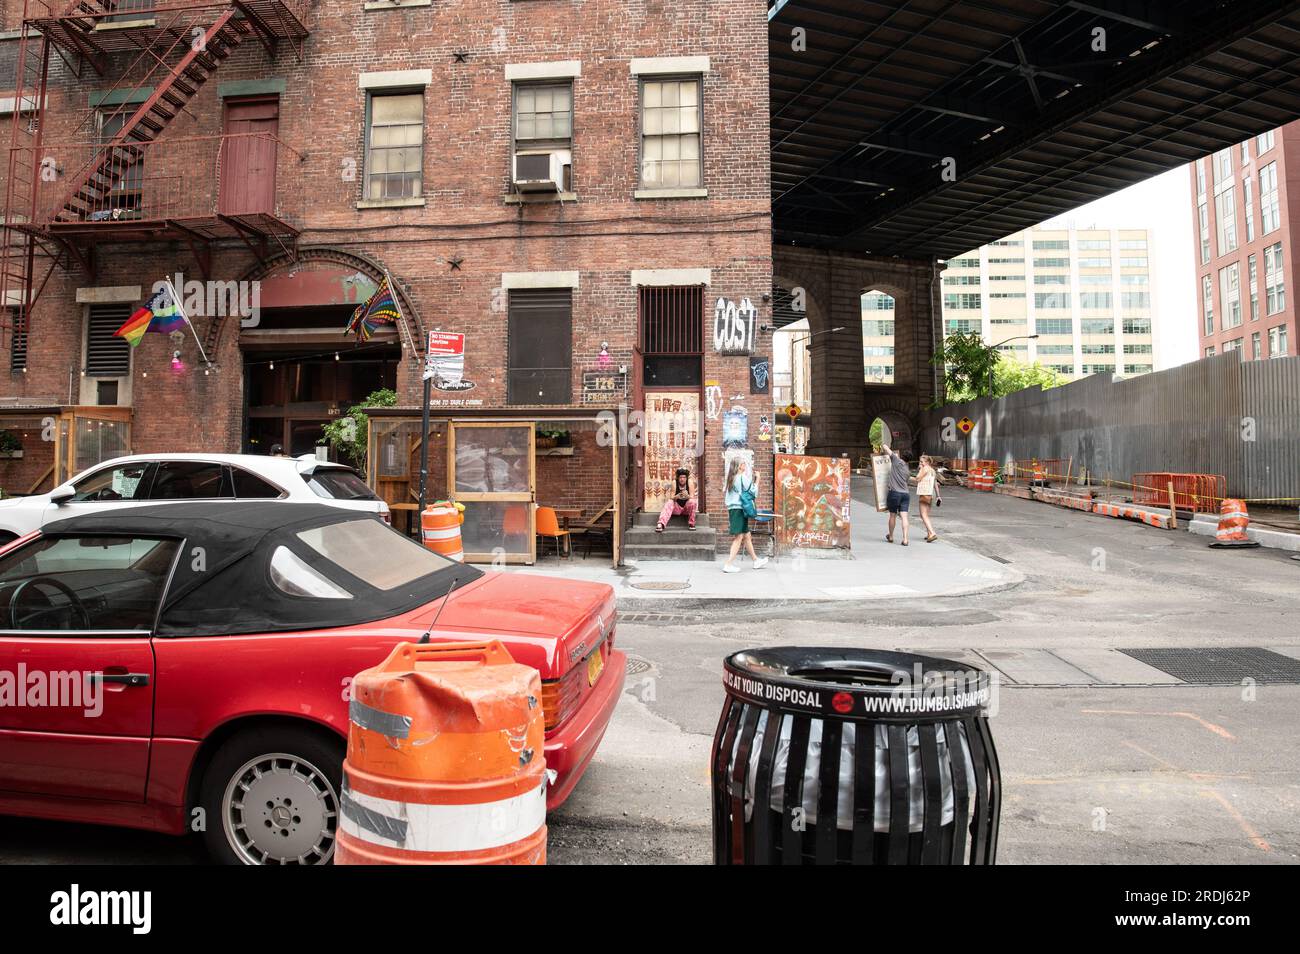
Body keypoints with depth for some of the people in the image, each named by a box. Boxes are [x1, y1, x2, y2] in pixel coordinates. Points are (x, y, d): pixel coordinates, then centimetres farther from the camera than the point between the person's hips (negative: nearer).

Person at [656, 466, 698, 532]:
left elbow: (692, 497, -16)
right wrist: (676, 497, -37)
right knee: (669, 503, -28)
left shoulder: (690, 482, -11)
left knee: (692, 502, -32)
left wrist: (687, 496, -40)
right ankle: (661, 524, -46)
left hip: (688, 506, -1)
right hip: (677, 507, 1)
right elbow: (671, 498, -14)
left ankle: (691, 524, -18)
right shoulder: (675, 483, -9)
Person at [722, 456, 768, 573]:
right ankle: (729, 564, -9)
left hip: (732, 509, 9)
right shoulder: (743, 477, -12)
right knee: (739, 537, -6)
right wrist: (757, 480, 4)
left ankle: (756, 560, 29)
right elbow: (753, 492, -9)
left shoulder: (731, 478, 11)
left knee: (747, 535, 18)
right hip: (739, 509, -9)